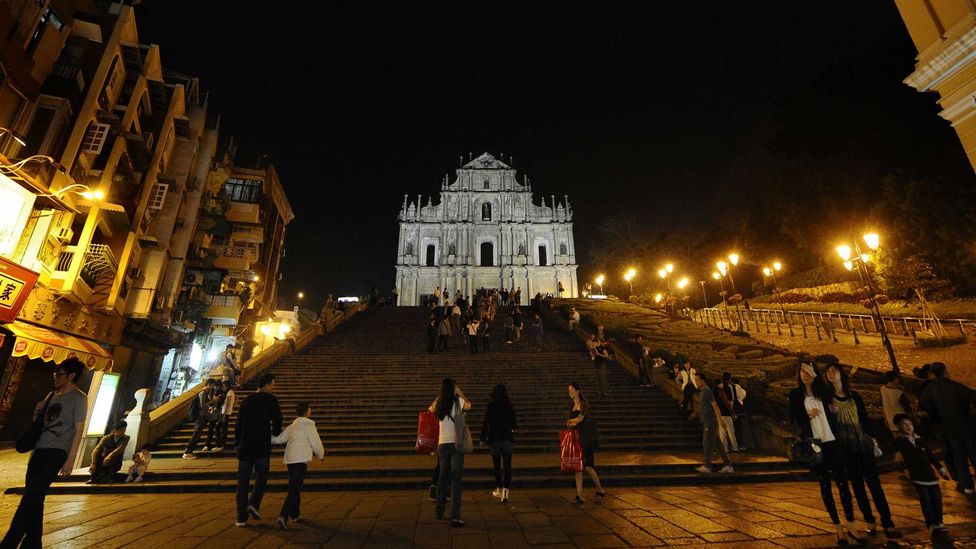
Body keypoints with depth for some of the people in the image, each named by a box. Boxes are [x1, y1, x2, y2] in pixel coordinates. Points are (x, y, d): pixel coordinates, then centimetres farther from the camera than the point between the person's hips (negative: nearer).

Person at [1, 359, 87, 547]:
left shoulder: (79, 398, -9)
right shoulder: (52, 395, 13)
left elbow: (78, 430, -12)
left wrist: (70, 459, -15)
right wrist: (37, 411, 3)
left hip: (56, 453, -8)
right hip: (39, 450, 8)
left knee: (30, 498, -10)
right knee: (34, 499, 11)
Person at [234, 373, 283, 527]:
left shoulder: (246, 401, 10)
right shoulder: (271, 399, -6)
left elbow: (238, 426, 12)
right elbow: (277, 419, -16)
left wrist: (239, 443, 20)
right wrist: (276, 433, 4)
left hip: (245, 447, 4)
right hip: (262, 447, -4)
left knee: (243, 481, 9)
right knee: (261, 476, 16)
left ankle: (241, 518, 11)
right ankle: (254, 504, -1)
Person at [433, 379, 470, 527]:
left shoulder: (438, 404, 3)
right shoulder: (458, 401, -8)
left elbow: (431, 408, 27)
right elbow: (469, 406, 13)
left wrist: (441, 396, 25)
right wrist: (460, 393, 19)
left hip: (442, 444, 4)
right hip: (456, 443, -4)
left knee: (442, 476, 19)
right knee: (456, 479, -1)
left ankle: (439, 511, 33)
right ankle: (455, 517, -4)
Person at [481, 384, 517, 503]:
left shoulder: (490, 405, -6)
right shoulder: (509, 406, -1)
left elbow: (486, 423, -8)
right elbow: (514, 423, 5)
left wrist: (483, 438, 0)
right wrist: (513, 428, 28)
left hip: (494, 438, -1)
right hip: (507, 438, 1)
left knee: (497, 465, 14)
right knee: (507, 466, 1)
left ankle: (499, 489, 25)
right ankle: (505, 489, -13)